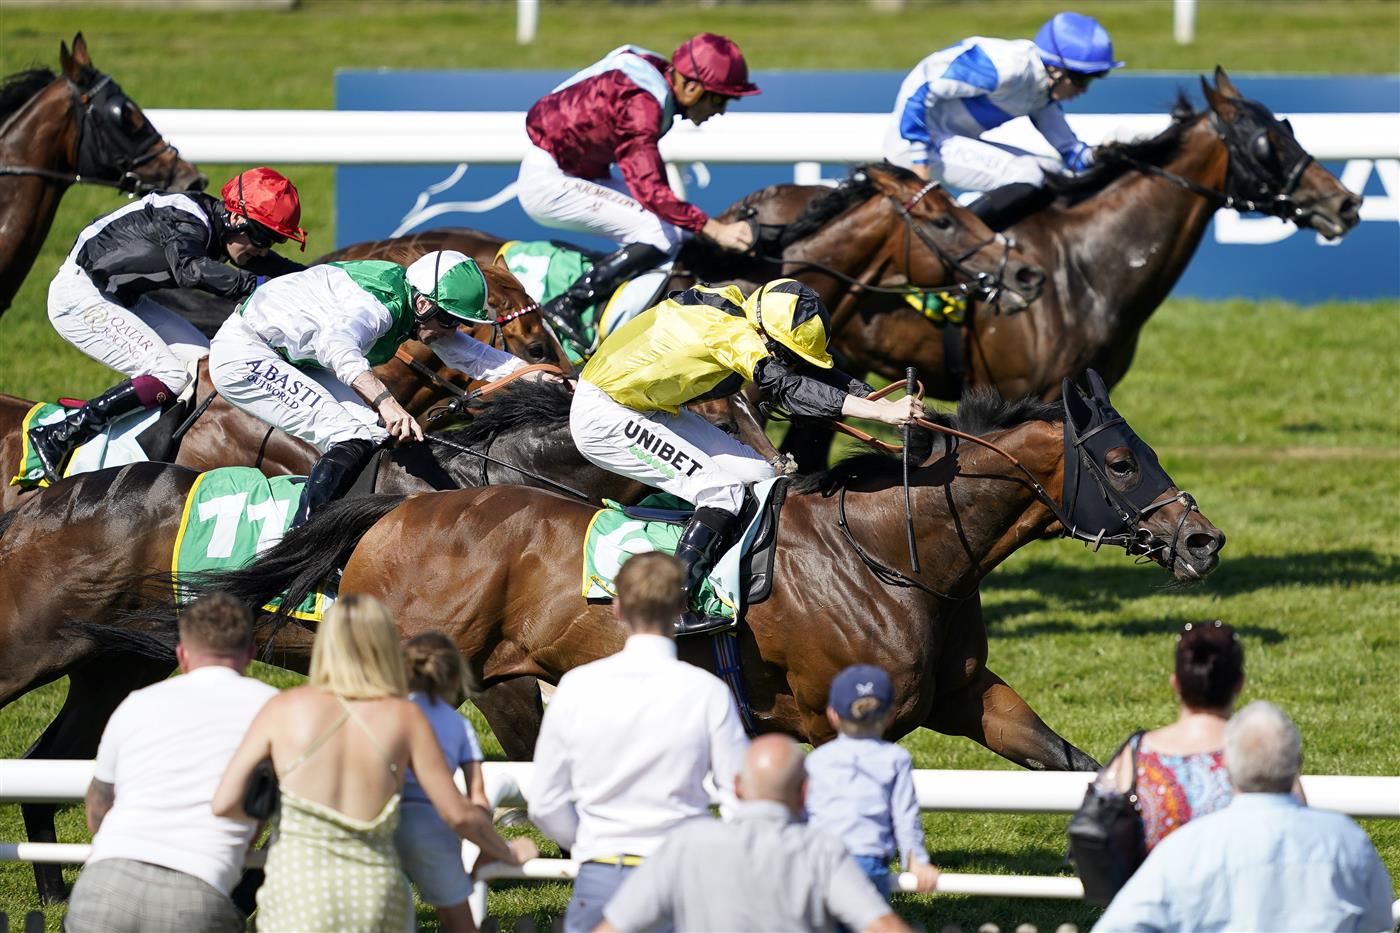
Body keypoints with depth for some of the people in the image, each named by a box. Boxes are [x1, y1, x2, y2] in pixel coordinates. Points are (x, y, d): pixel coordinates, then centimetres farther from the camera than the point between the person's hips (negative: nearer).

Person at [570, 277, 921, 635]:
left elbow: (815, 372, 3)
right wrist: (883, 413, -42)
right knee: (721, 490, -19)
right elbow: (786, 388, -38)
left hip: (652, 411, 10)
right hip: (603, 419, -10)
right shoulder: (731, 333, -29)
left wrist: (887, 405, -8)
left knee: (758, 477, 3)